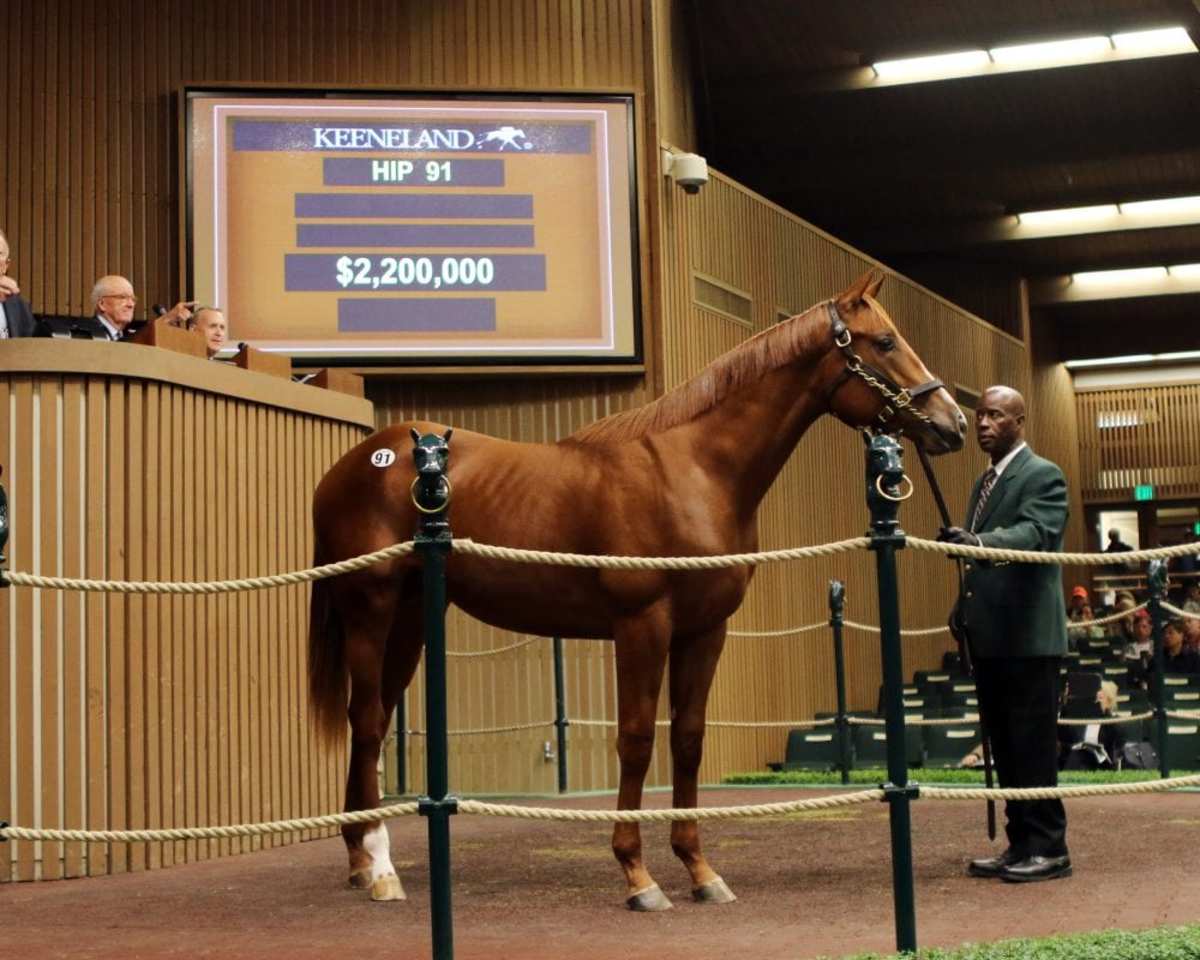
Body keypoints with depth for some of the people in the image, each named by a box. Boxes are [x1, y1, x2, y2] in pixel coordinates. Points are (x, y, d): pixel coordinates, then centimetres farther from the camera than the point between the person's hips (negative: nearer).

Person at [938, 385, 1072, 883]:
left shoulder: (1043, 476, -8)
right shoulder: (984, 484, 19)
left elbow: (1036, 533, -25)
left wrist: (977, 542, -42)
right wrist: (965, 606, 13)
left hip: (1027, 636, -9)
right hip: (989, 637, 9)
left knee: (1032, 745, -5)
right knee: (1004, 745, 12)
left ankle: (1048, 849, 3)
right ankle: (1021, 845, 19)